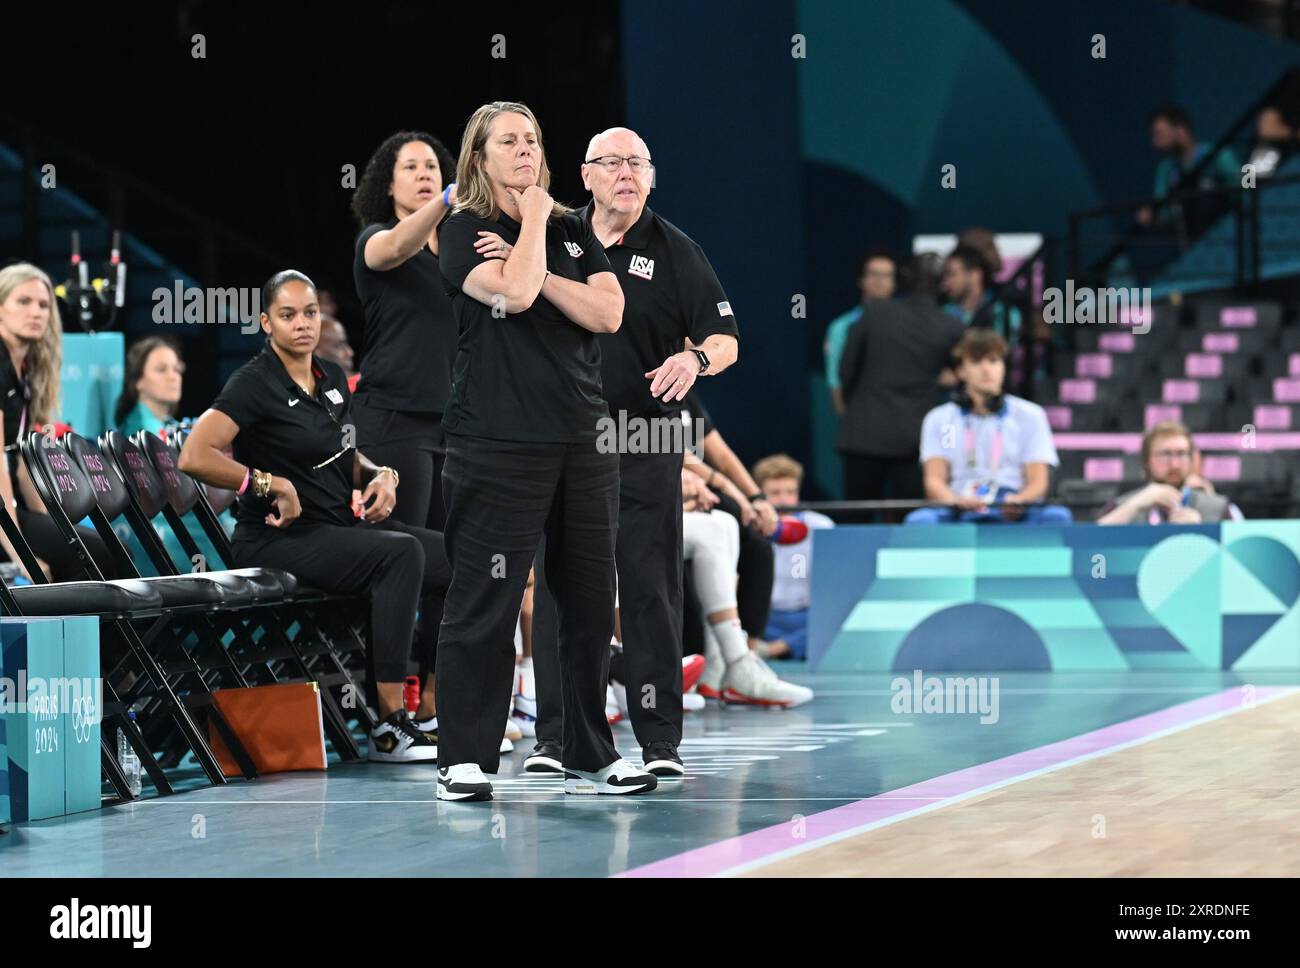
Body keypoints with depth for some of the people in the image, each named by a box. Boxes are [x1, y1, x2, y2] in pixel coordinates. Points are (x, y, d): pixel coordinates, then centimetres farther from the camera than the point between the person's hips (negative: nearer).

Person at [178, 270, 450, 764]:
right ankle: (389, 729, -31)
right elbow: (195, 456, -21)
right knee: (401, 553, -31)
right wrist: (275, 486, -19)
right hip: (281, 539, -8)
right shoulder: (255, 383, -9)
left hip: (345, 524, 8)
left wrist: (381, 475, 5)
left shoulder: (332, 378, 14)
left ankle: (429, 711, -2)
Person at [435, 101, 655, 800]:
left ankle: (590, 757, 18)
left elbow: (608, 312, 2)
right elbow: (513, 293, -19)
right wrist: (532, 219, -5)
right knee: (484, 605, -6)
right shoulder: (463, 232, 0)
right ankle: (464, 761, 1)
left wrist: (534, 272, -8)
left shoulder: (574, 231, 16)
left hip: (582, 440, 6)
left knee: (591, 604, 9)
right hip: (496, 445, -6)